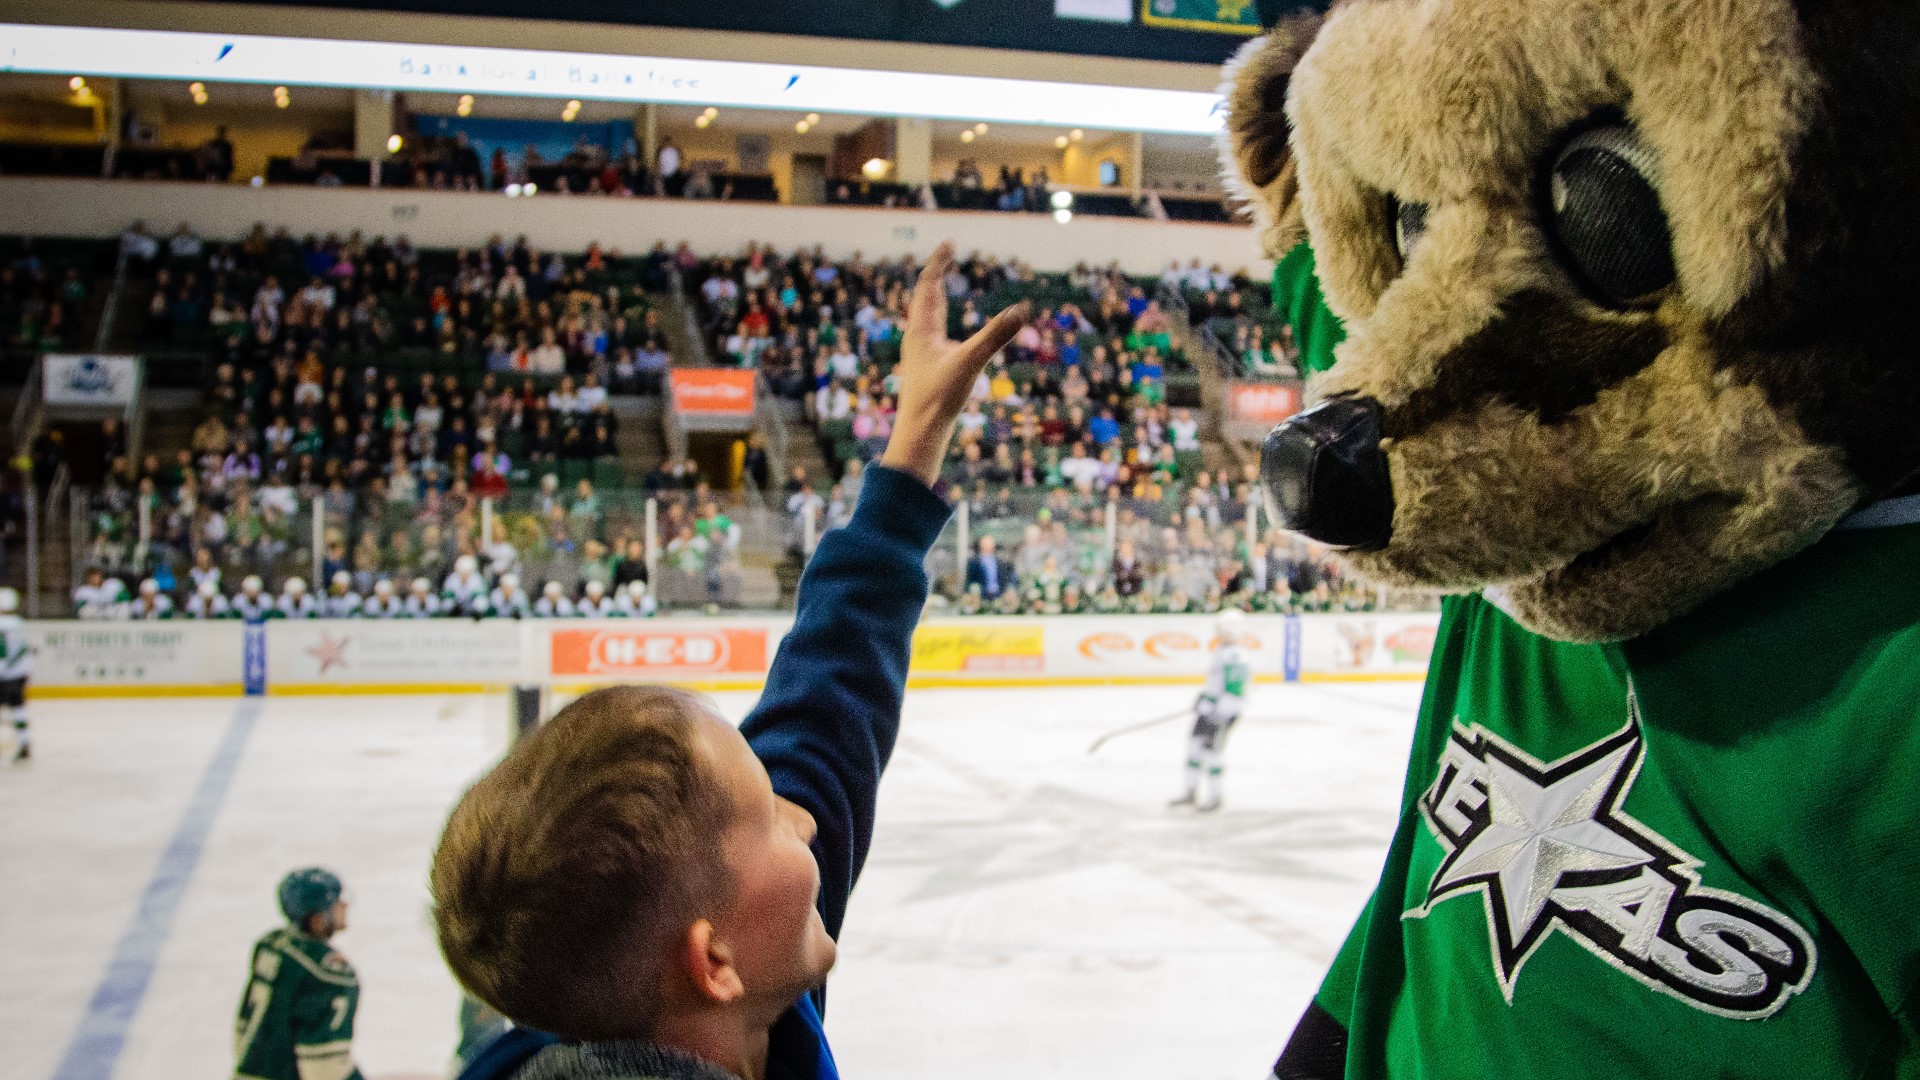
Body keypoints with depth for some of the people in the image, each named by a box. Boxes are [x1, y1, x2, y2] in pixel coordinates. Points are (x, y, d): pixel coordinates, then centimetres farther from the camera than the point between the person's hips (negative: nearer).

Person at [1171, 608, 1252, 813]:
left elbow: (1233, 690, -26)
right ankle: (1191, 792, 24)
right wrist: (1203, 698, 29)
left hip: (1223, 711, -10)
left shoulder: (1235, 656, -20)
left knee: (1211, 751, -5)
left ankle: (1215, 797, 9)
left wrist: (1221, 714, -28)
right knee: (1194, 745, 13)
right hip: (1208, 707, 10)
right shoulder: (1221, 651, 11)